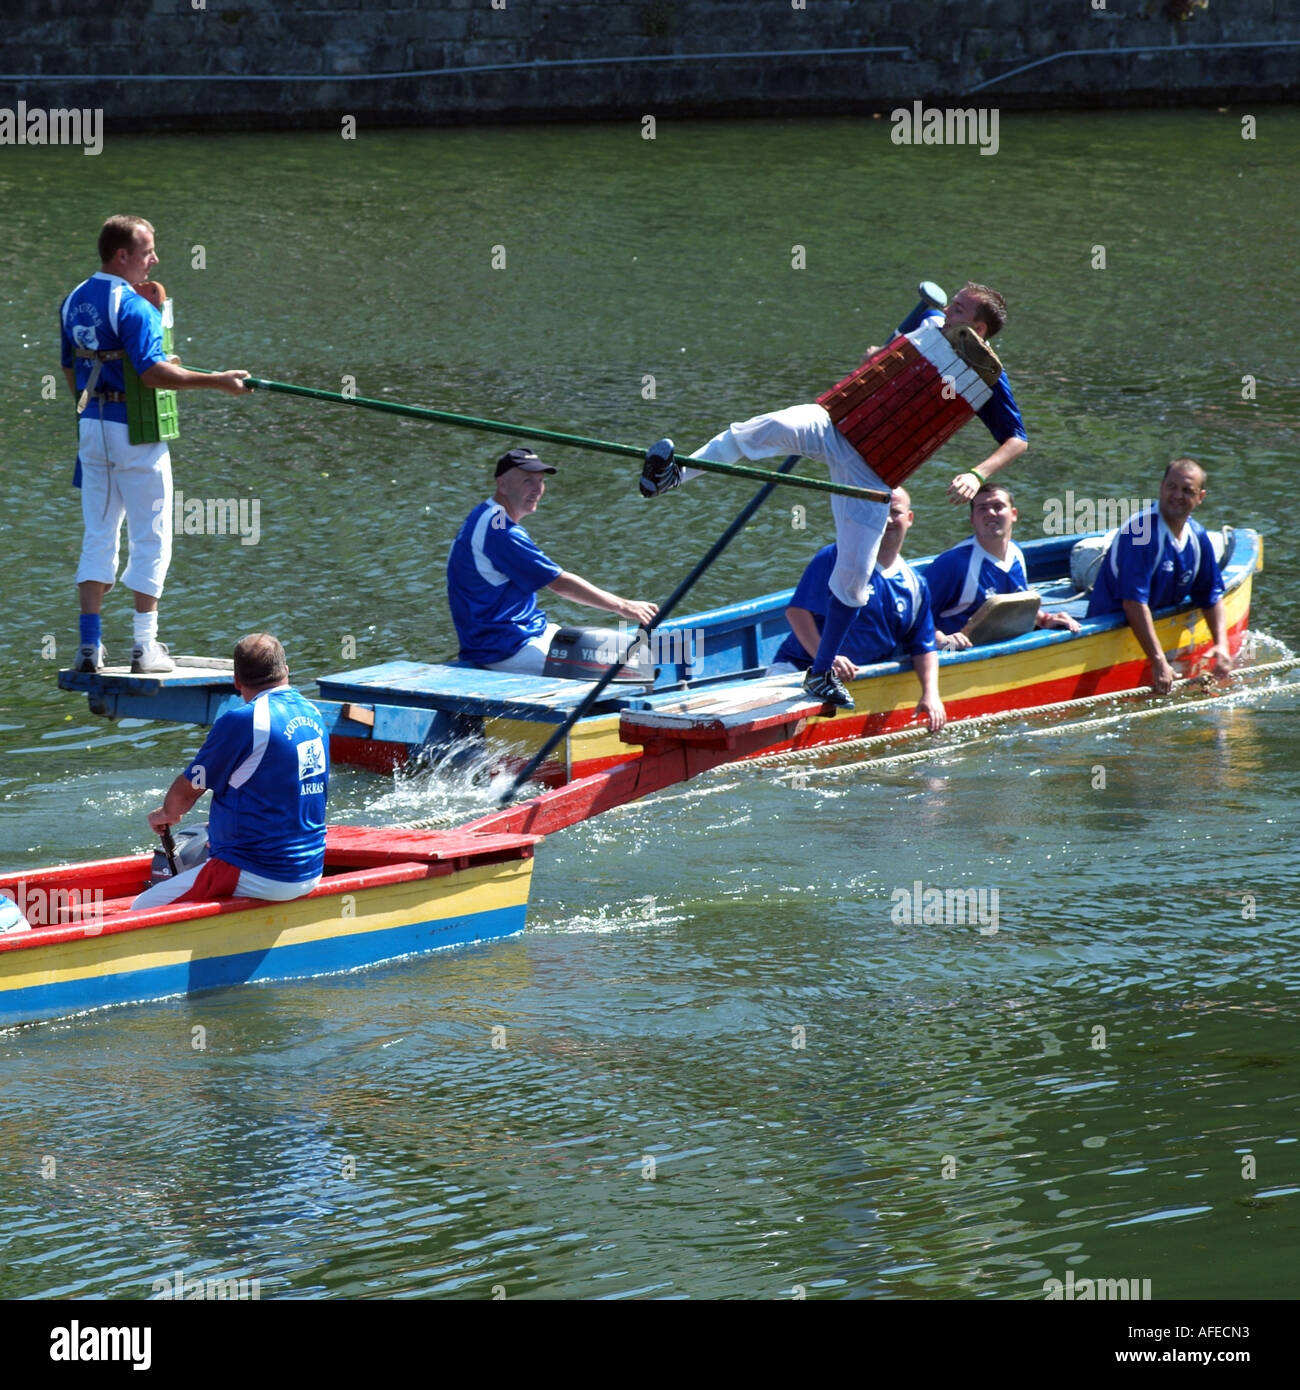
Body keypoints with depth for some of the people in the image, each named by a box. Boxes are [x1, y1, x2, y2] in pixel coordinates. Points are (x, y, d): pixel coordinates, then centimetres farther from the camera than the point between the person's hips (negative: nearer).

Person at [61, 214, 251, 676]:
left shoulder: (73, 302, 9)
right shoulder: (132, 305, -17)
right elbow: (153, 373, -25)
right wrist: (217, 381, -21)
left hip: (91, 427, 7)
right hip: (134, 429, -7)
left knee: (98, 535, 10)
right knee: (150, 536, 2)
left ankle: (90, 645, 5)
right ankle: (145, 645, 1)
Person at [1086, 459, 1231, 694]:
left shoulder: (1198, 538, 4)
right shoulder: (1141, 531, -21)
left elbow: (1212, 597, 15)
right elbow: (1133, 603, -26)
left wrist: (1221, 645, -3)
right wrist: (1158, 663, -28)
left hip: (1160, 628, 8)